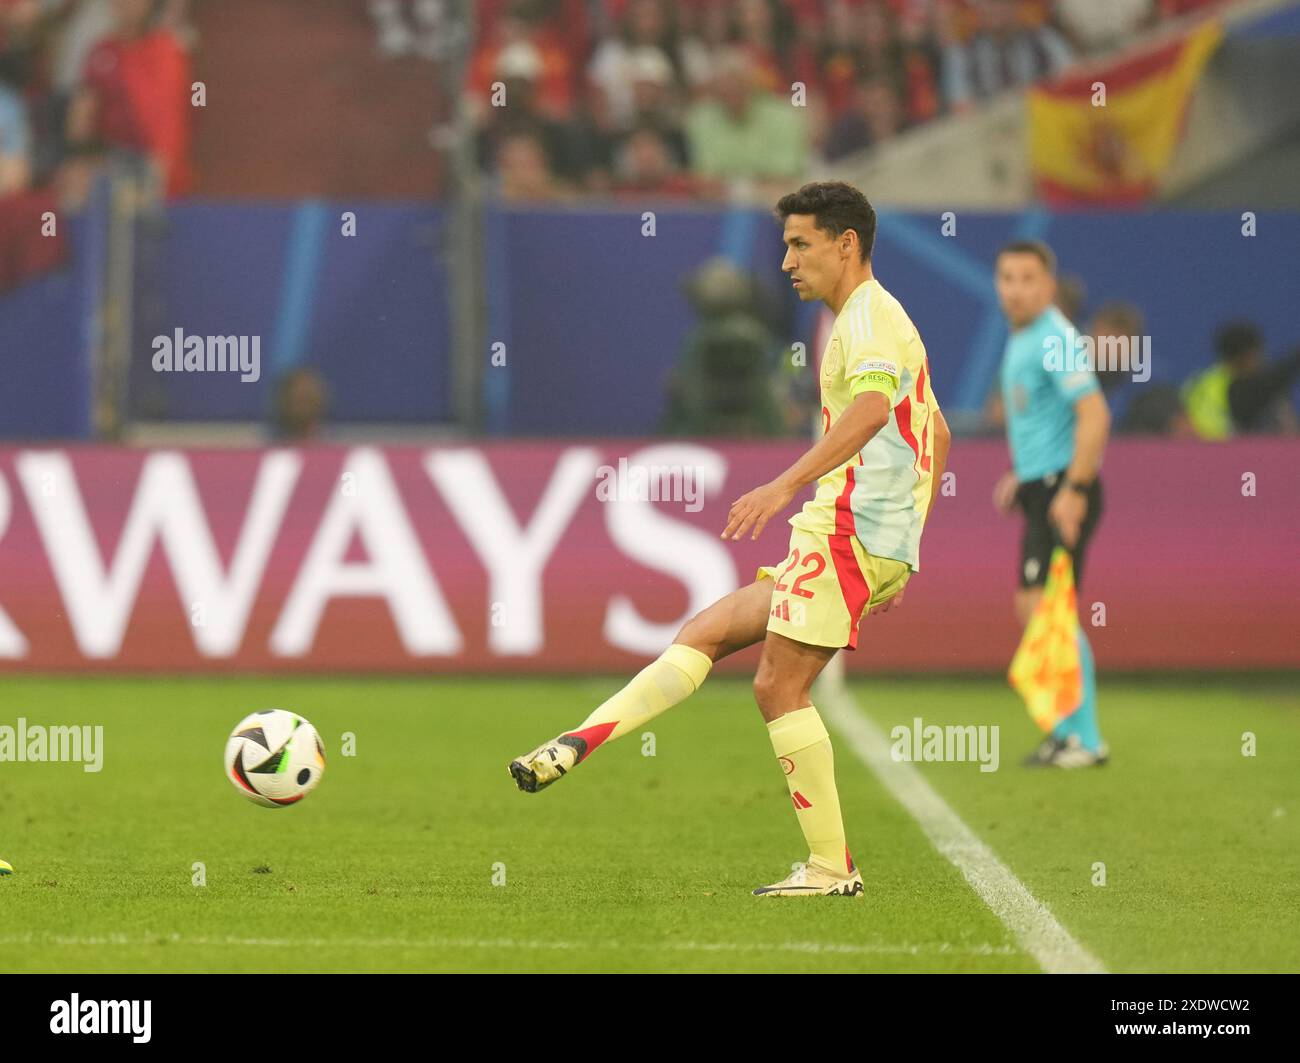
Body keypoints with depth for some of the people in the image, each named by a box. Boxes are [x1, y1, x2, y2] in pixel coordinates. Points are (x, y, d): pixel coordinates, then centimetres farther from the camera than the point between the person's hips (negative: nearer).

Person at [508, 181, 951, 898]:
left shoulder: (869, 314, -9)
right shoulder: (877, 318, 24)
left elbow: (871, 408, -30)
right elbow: (937, 436, 33)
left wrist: (787, 484, -40)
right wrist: (903, 549, 32)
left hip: (851, 528, -10)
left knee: (779, 684, -11)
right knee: (704, 634, 7)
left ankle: (832, 868, -9)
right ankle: (580, 743, 3)